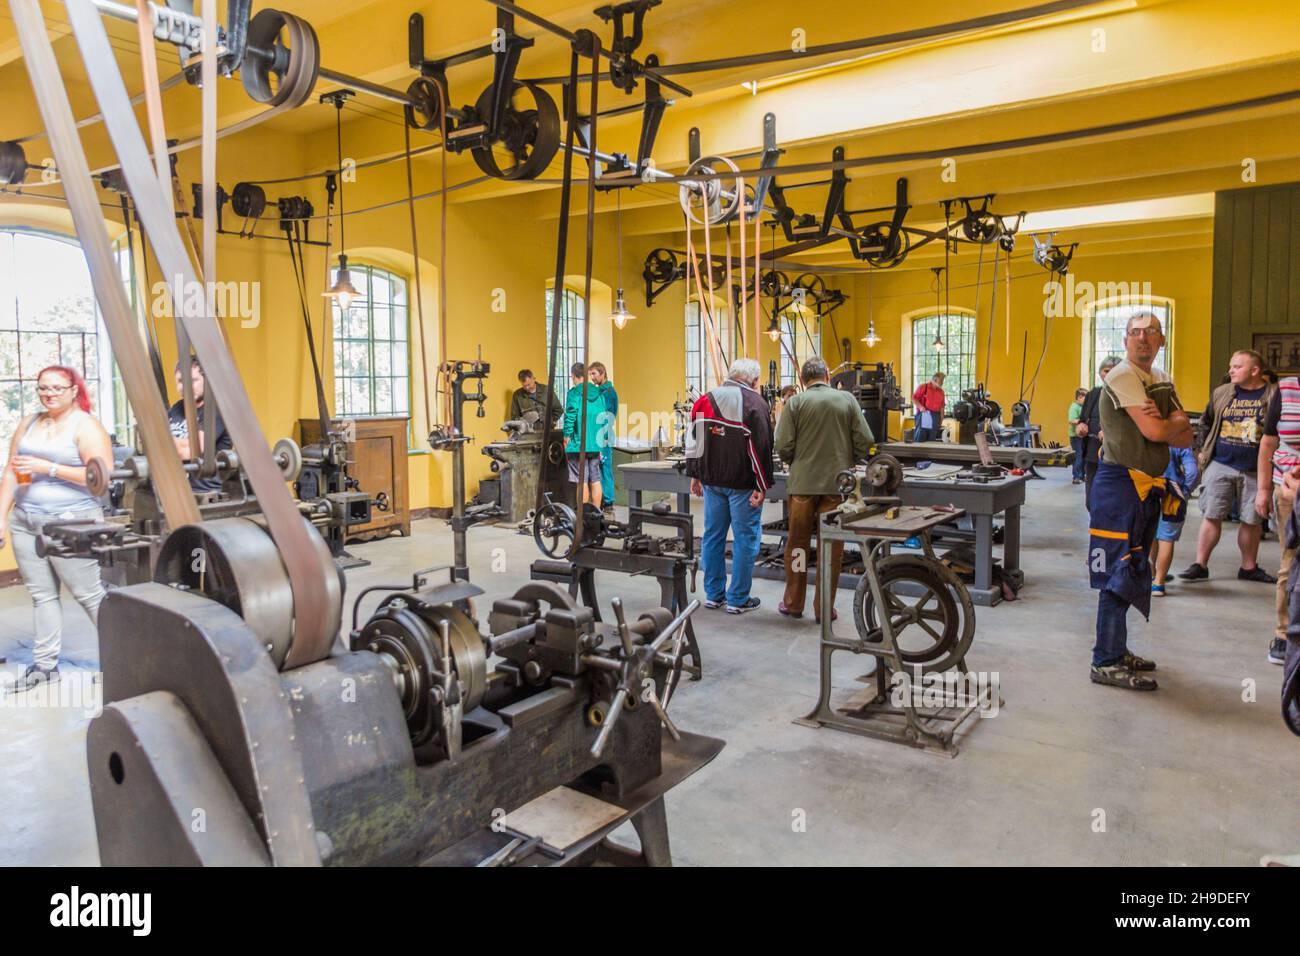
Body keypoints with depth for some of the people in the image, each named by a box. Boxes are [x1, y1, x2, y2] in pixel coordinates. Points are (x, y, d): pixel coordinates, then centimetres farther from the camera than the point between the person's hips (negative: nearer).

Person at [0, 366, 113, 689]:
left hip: (71, 523, -6)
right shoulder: (28, 423, 12)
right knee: (41, 594, 9)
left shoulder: (85, 426, -6)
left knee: (89, 593, -1)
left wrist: (48, 468, -17)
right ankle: (44, 664, 17)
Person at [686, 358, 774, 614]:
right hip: (742, 484, -6)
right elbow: (761, 447, -14)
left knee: (713, 536, 13)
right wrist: (763, 486, -12)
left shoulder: (705, 400, 9)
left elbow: (693, 441, 12)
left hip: (711, 480, 6)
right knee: (745, 538, 2)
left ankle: (713, 594, 20)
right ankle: (738, 600, 6)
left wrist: (695, 475, 17)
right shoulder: (755, 403, -8)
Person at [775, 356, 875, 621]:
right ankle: (824, 608, 14)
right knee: (831, 548, 8)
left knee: (797, 544, 12)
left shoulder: (795, 402, -3)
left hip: (802, 483, 0)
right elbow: (865, 441, -3)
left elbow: (783, 446, -8)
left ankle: (793, 604, 20)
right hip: (837, 483, 0)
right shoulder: (847, 399, 0)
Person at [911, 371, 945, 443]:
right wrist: (920, 406, -16)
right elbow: (914, 398, -1)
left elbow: (941, 406, 14)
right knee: (919, 439, -5)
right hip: (924, 415, -5)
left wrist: (941, 419, 9)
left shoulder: (941, 391, 13)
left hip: (935, 416, 5)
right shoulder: (923, 387, -1)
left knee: (931, 439, 5)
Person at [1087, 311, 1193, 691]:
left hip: (1147, 487, 9)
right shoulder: (1122, 376, -11)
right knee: (1119, 573, -9)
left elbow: (1185, 438, 9)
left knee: (1132, 573, 14)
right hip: (1120, 485, -9)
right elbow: (1155, 432, -18)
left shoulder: (1163, 382, 16)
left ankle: (1116, 650, 25)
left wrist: (1165, 424, -11)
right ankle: (1106, 663, -4)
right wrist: (1174, 424, 3)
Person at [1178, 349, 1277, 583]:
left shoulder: (1273, 395, -2)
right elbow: (1207, 423, 17)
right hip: (1220, 466, 1)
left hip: (1255, 470, -1)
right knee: (1212, 516, 0)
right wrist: (1203, 451, 12)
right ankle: (1200, 565, 5)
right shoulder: (1221, 393, 6)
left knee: (1253, 520, 9)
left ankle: (1249, 567, 23)